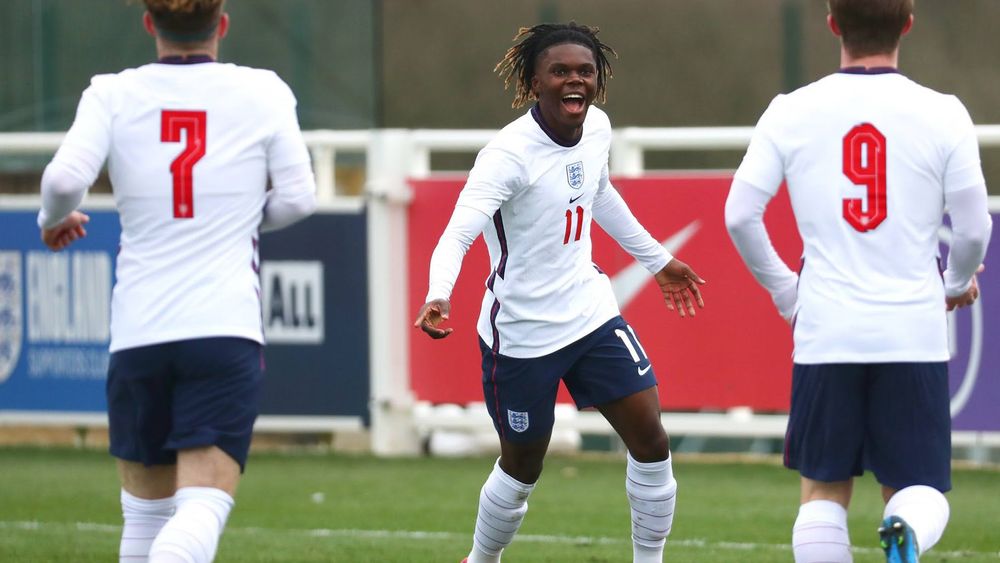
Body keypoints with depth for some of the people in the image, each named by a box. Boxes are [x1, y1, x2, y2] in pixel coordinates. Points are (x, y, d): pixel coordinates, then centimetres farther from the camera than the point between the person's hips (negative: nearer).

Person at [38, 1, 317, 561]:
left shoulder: (113, 95, 1)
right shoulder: (263, 92, 2)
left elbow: (65, 178, -11)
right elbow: (297, 197, 4)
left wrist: (55, 218, 11)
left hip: (137, 330, 2)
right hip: (226, 327, -2)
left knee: (146, 508, 17)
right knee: (204, 506, -11)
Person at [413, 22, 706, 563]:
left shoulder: (597, 128, -2)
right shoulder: (508, 154, -24)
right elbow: (458, 234, -35)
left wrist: (658, 260, 30)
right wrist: (439, 296, -55)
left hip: (591, 313, 6)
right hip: (522, 334, -6)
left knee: (651, 444, -3)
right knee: (521, 468, 9)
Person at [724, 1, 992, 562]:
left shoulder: (792, 112, 0)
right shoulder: (942, 114, -3)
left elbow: (740, 214, -1)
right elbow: (974, 227, -3)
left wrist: (783, 289, 15)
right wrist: (958, 284, 19)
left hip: (825, 330, 1)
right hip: (915, 332, -1)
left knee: (824, 489, 13)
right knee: (919, 489, 8)